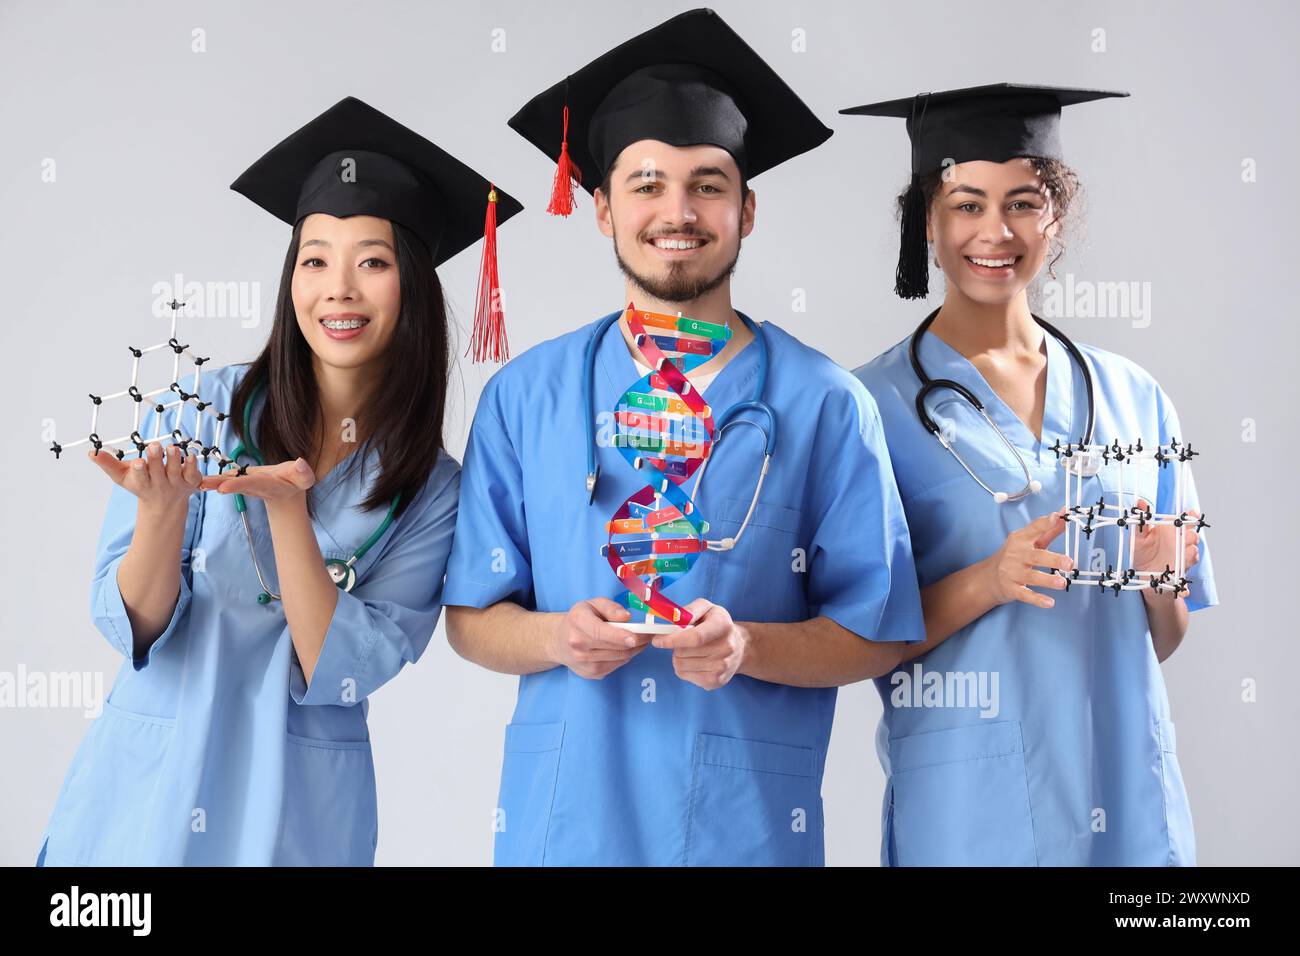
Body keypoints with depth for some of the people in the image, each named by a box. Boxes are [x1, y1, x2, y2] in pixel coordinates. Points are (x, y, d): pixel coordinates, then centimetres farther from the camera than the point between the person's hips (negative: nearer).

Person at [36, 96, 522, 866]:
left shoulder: (432, 486, -6)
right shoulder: (196, 406, -8)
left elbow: (344, 671, -14)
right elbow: (132, 624, -8)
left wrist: (285, 504, -25)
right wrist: (162, 509, -27)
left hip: (297, 809, 0)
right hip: (146, 784, 0)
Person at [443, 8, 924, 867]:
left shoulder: (824, 405, -4)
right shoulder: (525, 395, 0)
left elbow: (875, 634, -2)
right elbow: (472, 618, 3)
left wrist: (748, 647, -19)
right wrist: (557, 636, -16)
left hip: (748, 824, -1)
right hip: (562, 819, 1)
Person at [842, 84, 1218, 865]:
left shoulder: (1131, 397, 3)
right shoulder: (876, 405, -8)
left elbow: (1165, 640, 8)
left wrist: (1158, 581, -12)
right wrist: (989, 581, -22)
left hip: (1124, 789, 4)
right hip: (969, 802, -3)